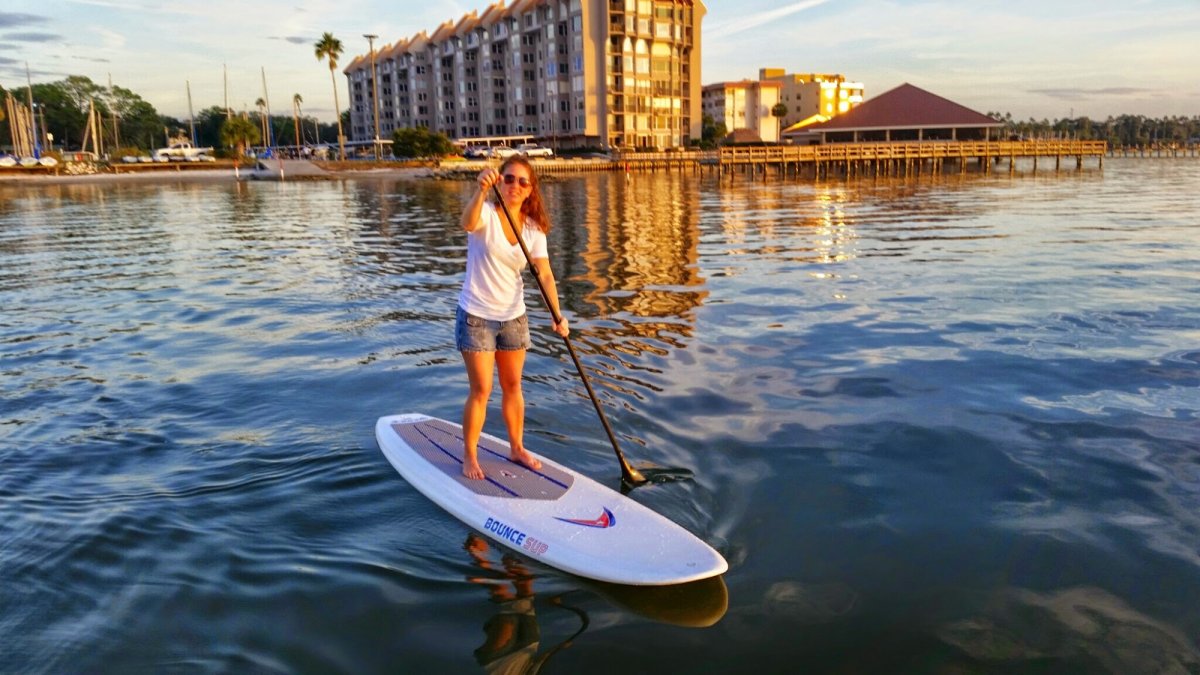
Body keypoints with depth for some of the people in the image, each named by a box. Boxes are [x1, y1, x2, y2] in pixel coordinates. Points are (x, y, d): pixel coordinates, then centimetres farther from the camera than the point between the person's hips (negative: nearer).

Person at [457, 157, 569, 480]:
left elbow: (545, 275, -7)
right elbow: (468, 224, -39)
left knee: (513, 386, 15)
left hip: (514, 316, 5)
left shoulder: (533, 228, -1)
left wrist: (557, 315, -19)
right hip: (476, 316, -5)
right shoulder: (487, 214, -14)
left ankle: (517, 448, 31)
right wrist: (481, 190, -57)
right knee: (481, 390, 0)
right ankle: (470, 456, 16)